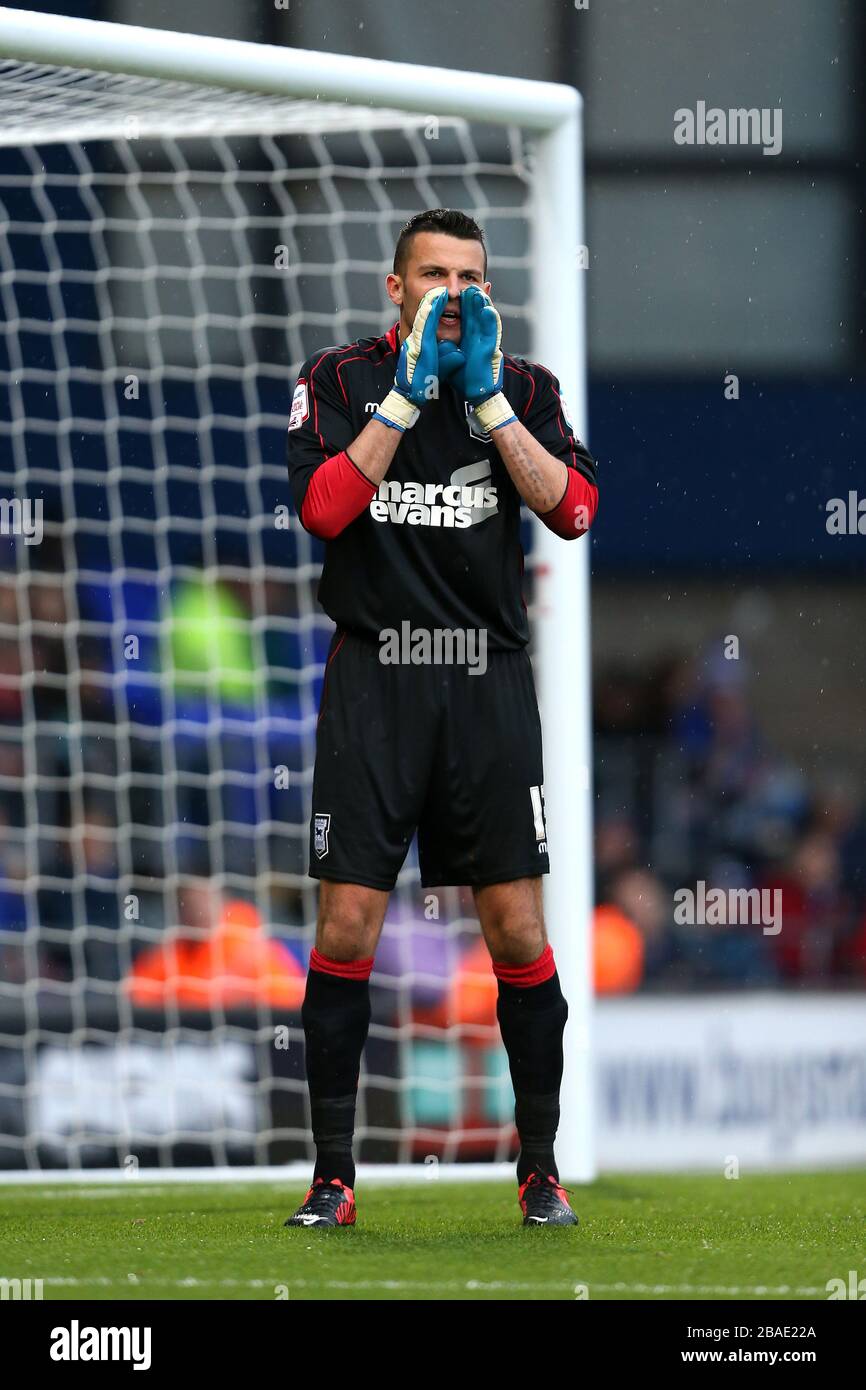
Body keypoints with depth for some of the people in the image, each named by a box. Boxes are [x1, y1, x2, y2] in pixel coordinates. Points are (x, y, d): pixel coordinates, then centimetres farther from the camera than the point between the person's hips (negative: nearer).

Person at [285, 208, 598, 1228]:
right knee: (347, 928, -5)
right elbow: (322, 507, -10)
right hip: (374, 676, -1)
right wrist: (409, 391, -12)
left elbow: (572, 510, -6)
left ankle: (541, 1169, 10)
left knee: (518, 931, -1)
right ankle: (333, 1175, 3)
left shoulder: (522, 387, 9)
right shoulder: (340, 379, 6)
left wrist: (485, 396, -11)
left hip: (487, 680, 1)